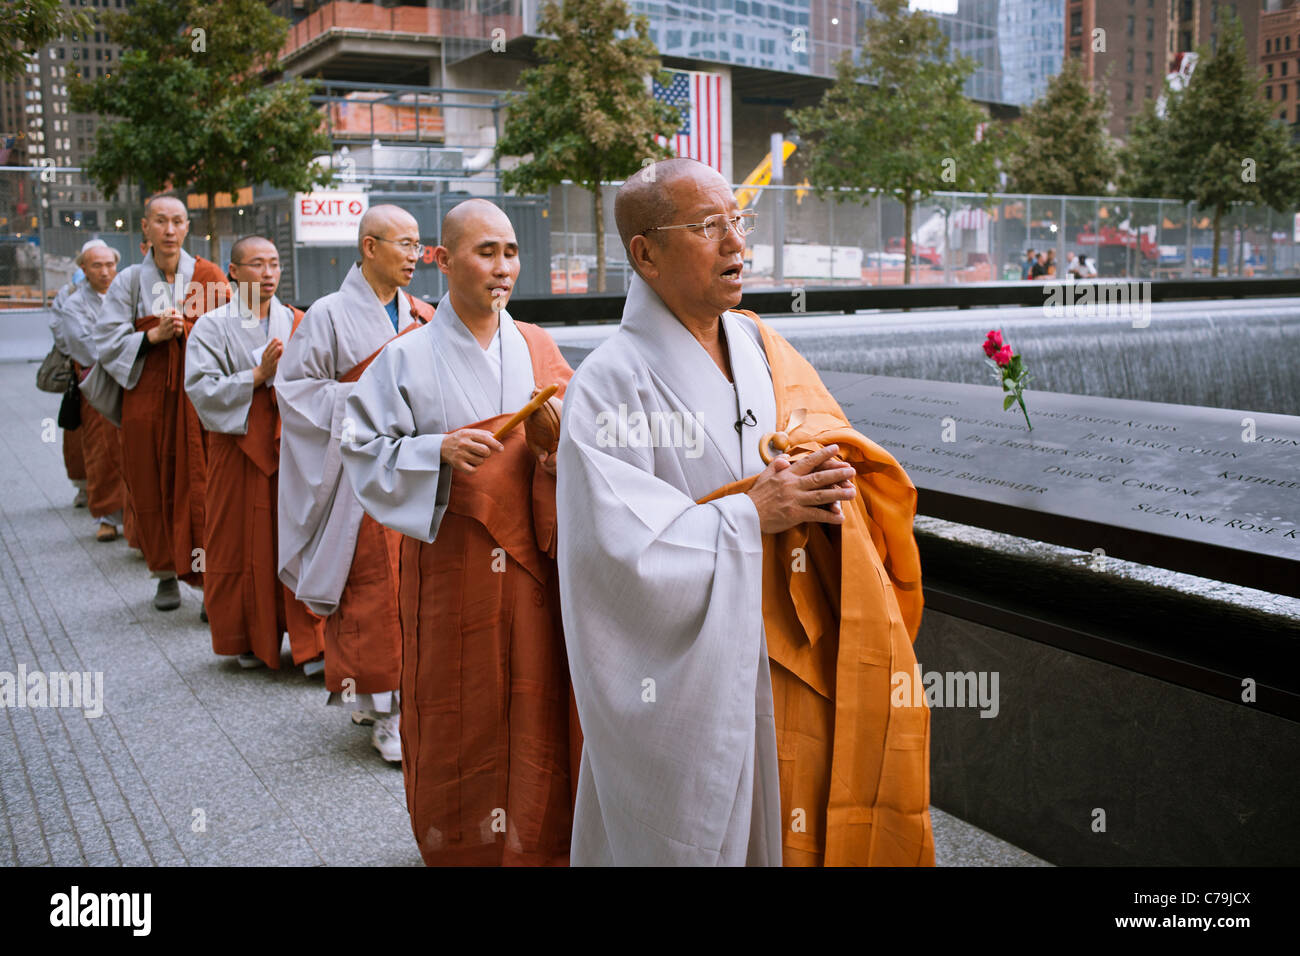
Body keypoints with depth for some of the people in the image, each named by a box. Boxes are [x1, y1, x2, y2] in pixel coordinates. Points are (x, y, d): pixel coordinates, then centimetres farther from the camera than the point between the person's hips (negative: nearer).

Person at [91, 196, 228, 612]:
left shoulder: (209, 276, 5)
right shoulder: (129, 281, 6)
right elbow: (107, 342, 1)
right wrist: (153, 335, -11)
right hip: (147, 394, 2)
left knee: (202, 485, -8)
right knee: (153, 485, 5)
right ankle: (167, 574, 19)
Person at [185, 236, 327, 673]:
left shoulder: (296, 322, 9)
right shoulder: (212, 326, 1)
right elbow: (201, 390, -8)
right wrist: (258, 376, -15)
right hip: (237, 450, -1)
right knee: (242, 546, 6)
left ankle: (309, 641, 4)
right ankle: (250, 640, 21)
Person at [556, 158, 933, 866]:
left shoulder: (763, 349, 7)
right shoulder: (608, 383, -13)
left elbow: (840, 452, 10)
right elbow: (615, 547, -21)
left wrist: (826, 480, -13)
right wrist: (750, 515, -18)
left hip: (797, 667, 6)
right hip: (684, 672, -5)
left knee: (799, 827, 15)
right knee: (699, 837, 8)